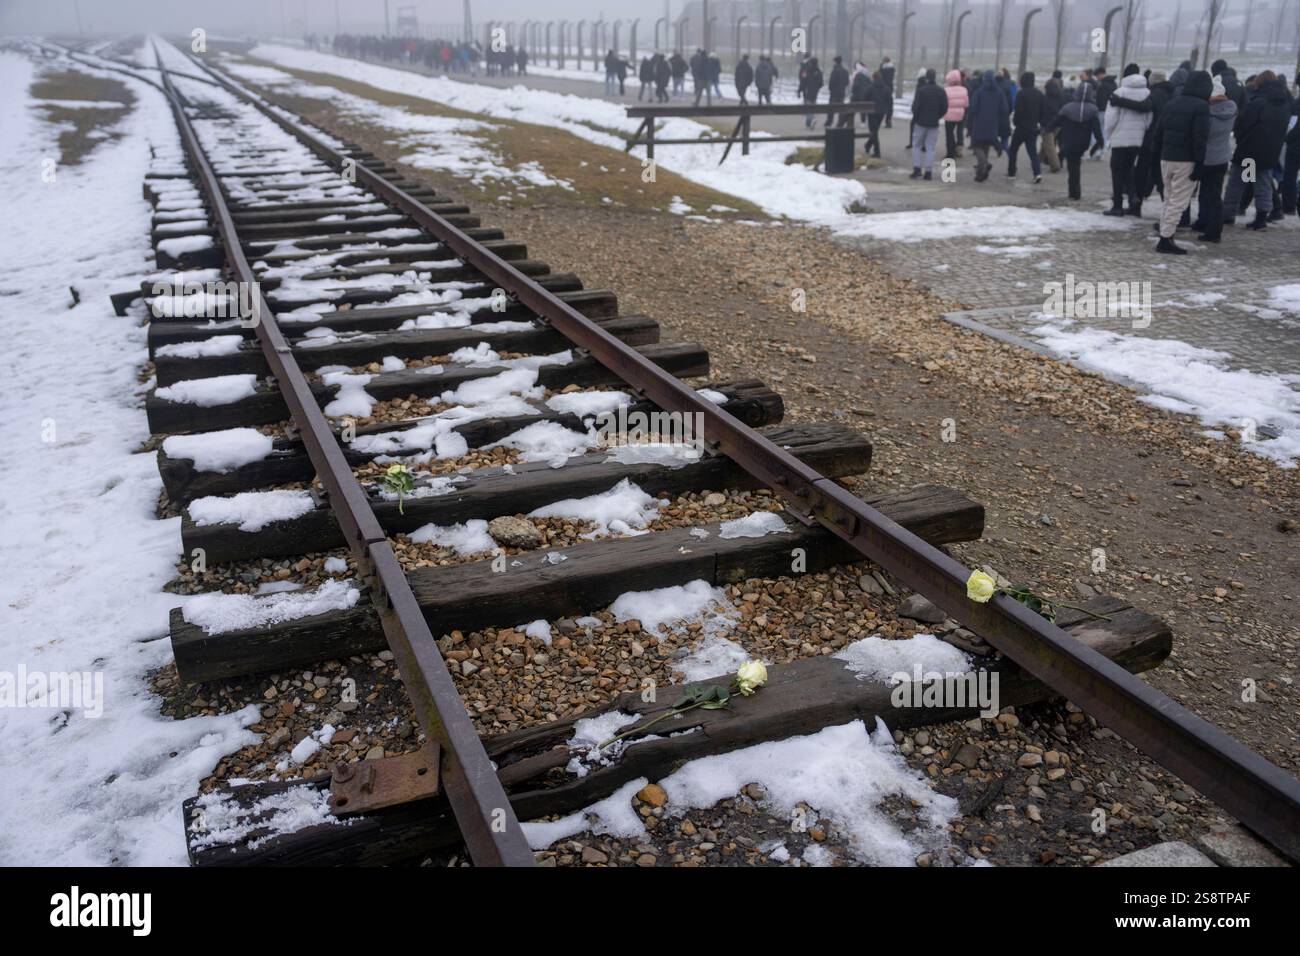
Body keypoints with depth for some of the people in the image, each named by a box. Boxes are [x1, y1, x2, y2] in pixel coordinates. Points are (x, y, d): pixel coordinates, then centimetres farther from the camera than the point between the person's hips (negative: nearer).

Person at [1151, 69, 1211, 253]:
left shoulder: (1172, 103, 10)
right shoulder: (1201, 106, -11)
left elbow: (1159, 131, 12)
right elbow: (1200, 137, -16)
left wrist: (1157, 153, 17)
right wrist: (1200, 164, -15)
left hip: (1166, 158, 7)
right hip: (1186, 160, -7)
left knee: (1169, 199, 16)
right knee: (1179, 201, -4)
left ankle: (1165, 236, 17)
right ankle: (1166, 239, -7)